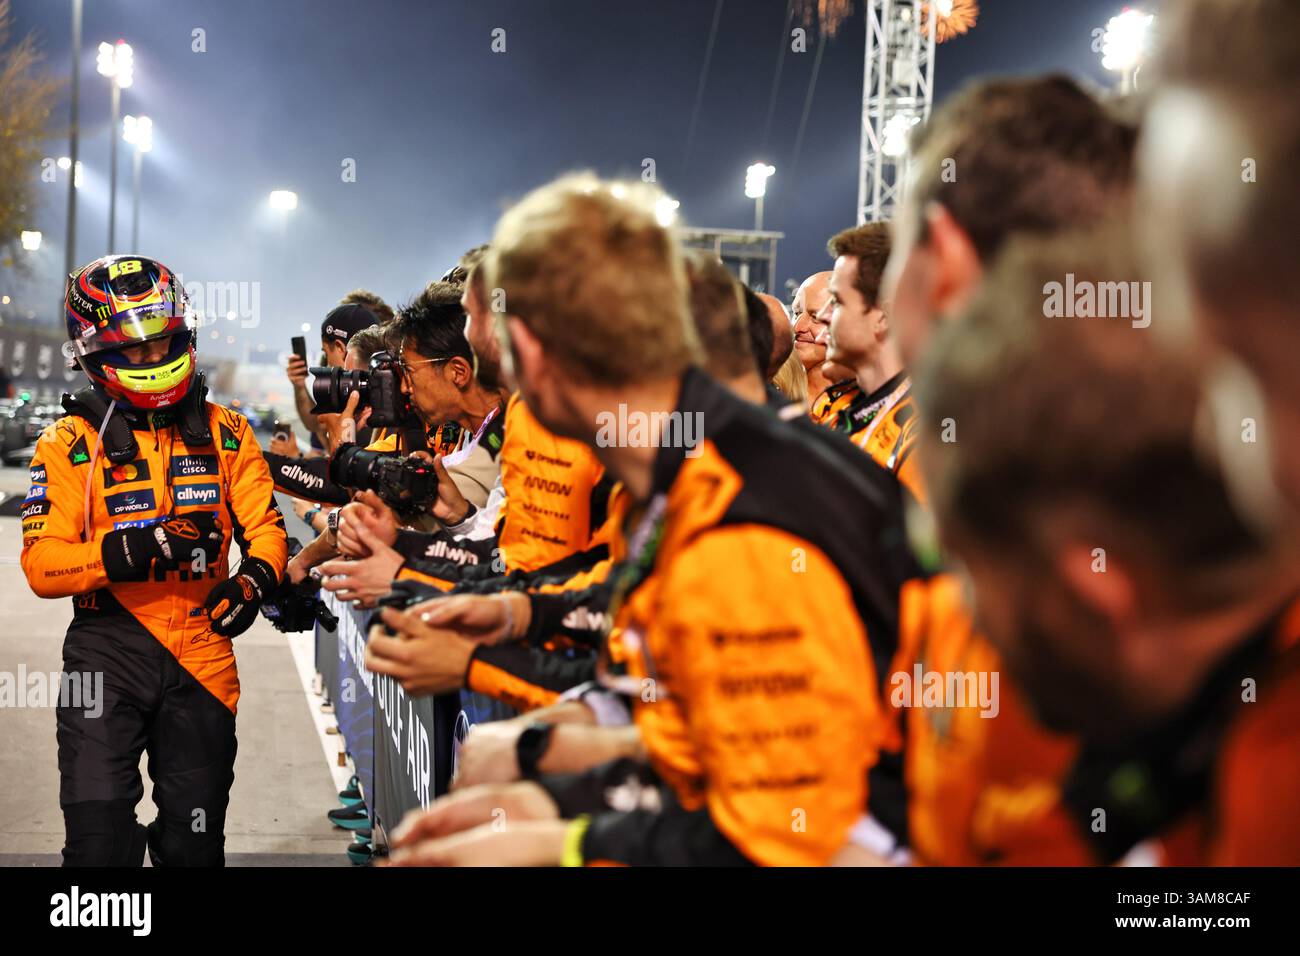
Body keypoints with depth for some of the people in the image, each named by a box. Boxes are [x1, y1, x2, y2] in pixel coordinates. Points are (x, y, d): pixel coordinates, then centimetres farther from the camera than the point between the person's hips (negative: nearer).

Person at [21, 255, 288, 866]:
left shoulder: (224, 432, 6)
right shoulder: (71, 443, -4)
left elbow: (264, 525, 6)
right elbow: (41, 563, -10)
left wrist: (254, 578, -16)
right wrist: (122, 553, -27)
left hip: (202, 650, 3)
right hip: (107, 652, -3)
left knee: (194, 848, 13)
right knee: (99, 841, -9)